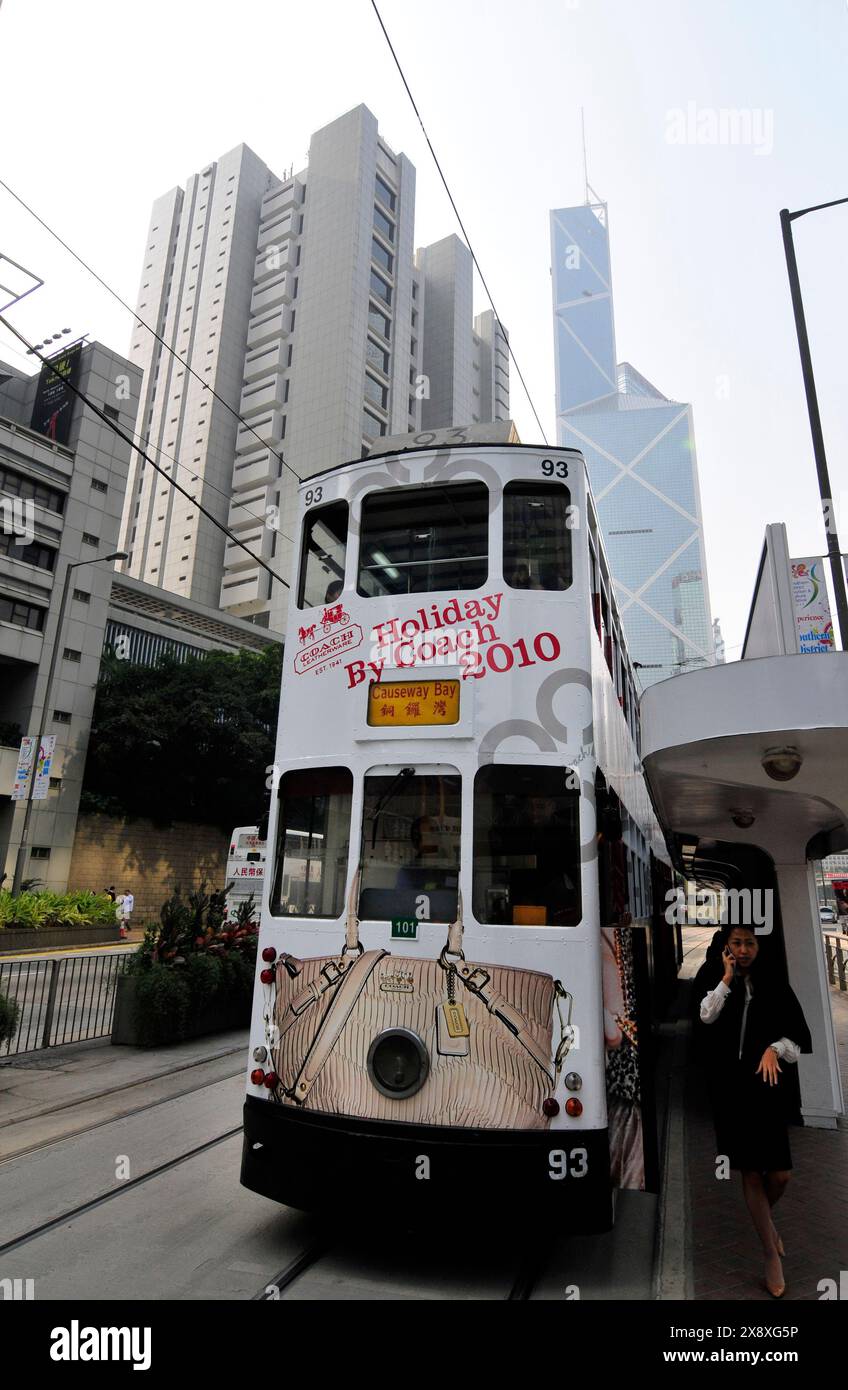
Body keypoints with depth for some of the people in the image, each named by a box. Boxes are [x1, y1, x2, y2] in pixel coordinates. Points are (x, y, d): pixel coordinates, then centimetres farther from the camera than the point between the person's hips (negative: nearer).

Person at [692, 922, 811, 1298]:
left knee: (780, 1173, -1)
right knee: (750, 1171, 4)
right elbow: (704, 1018, -14)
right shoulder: (711, 978, 0)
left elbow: (799, 1034, 3)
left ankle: (764, 1219, 33)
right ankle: (771, 1254, 24)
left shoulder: (775, 984, 1)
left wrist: (776, 1047, -16)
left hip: (770, 1087, 1)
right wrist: (727, 978, -15)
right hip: (730, 1088, -1)